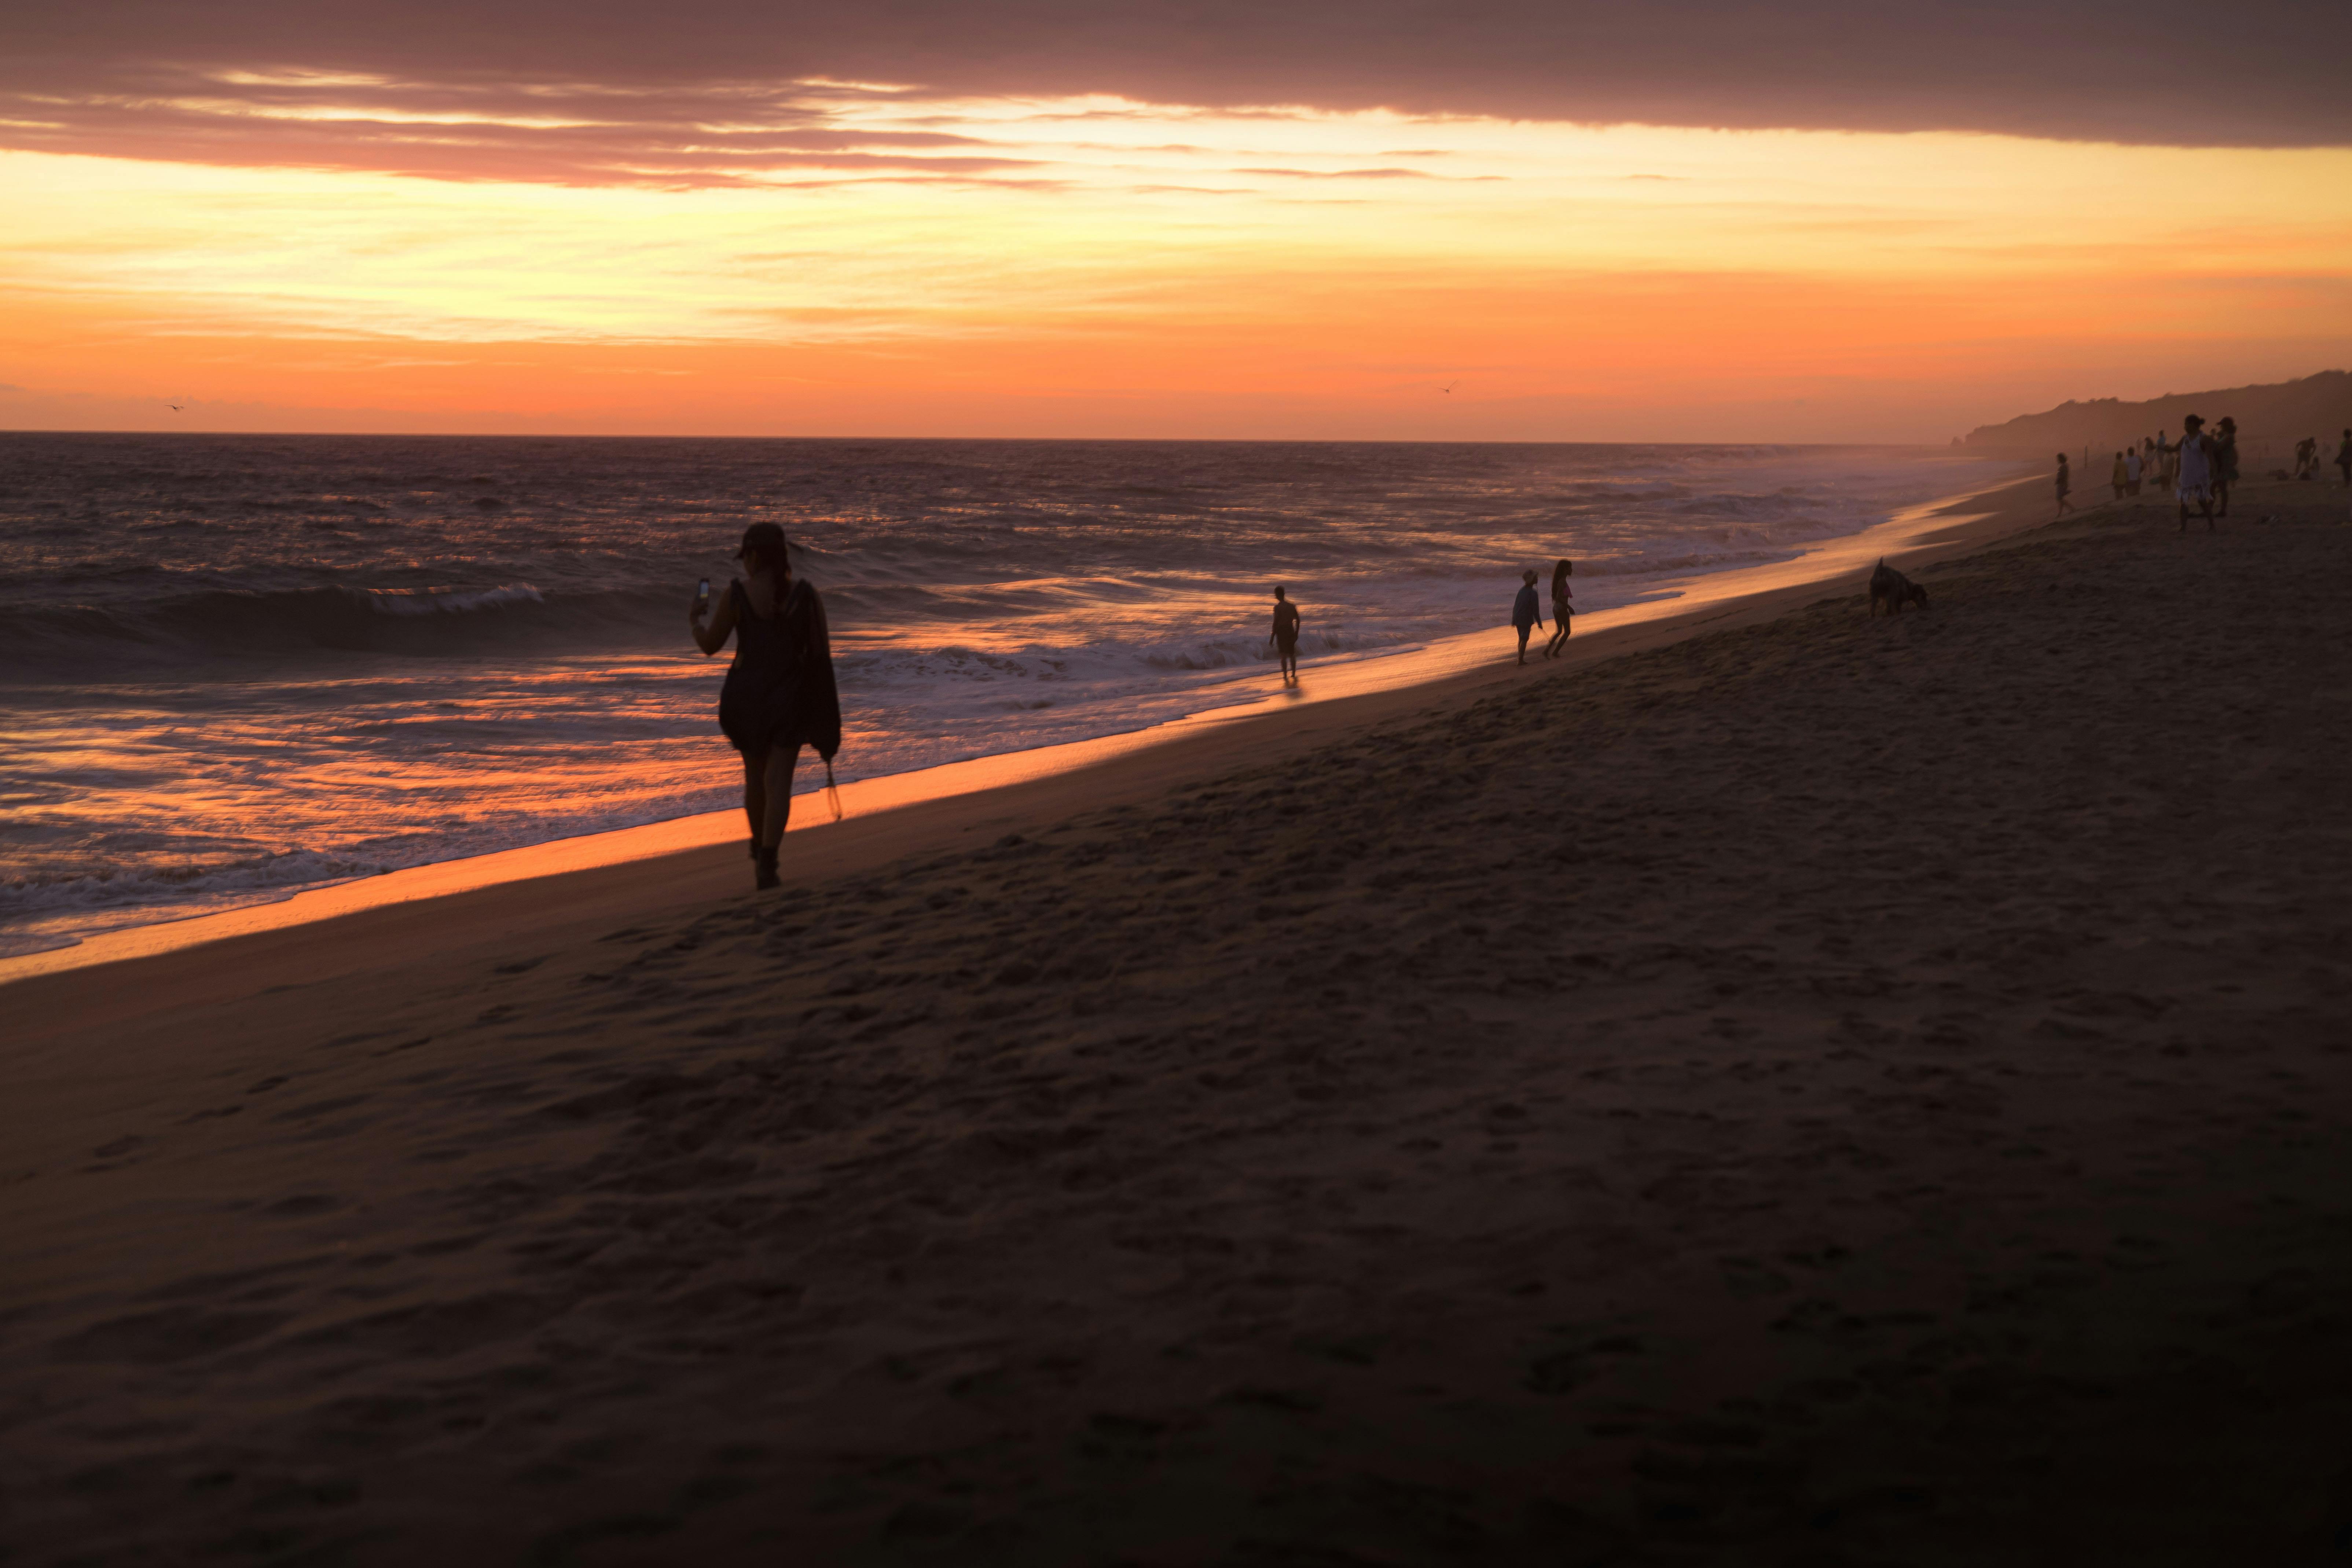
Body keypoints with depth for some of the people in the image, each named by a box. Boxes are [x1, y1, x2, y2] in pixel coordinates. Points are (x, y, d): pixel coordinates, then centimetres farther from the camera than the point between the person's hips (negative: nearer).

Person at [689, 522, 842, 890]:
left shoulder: (737, 594, -9)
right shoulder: (806, 596, -5)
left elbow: (709, 646, -1)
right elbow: (822, 654, -3)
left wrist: (694, 621, 21)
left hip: (747, 694, 1)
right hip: (790, 697, -1)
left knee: (755, 773, 21)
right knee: (779, 781, -3)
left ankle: (760, 851, 37)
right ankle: (767, 864, -18)